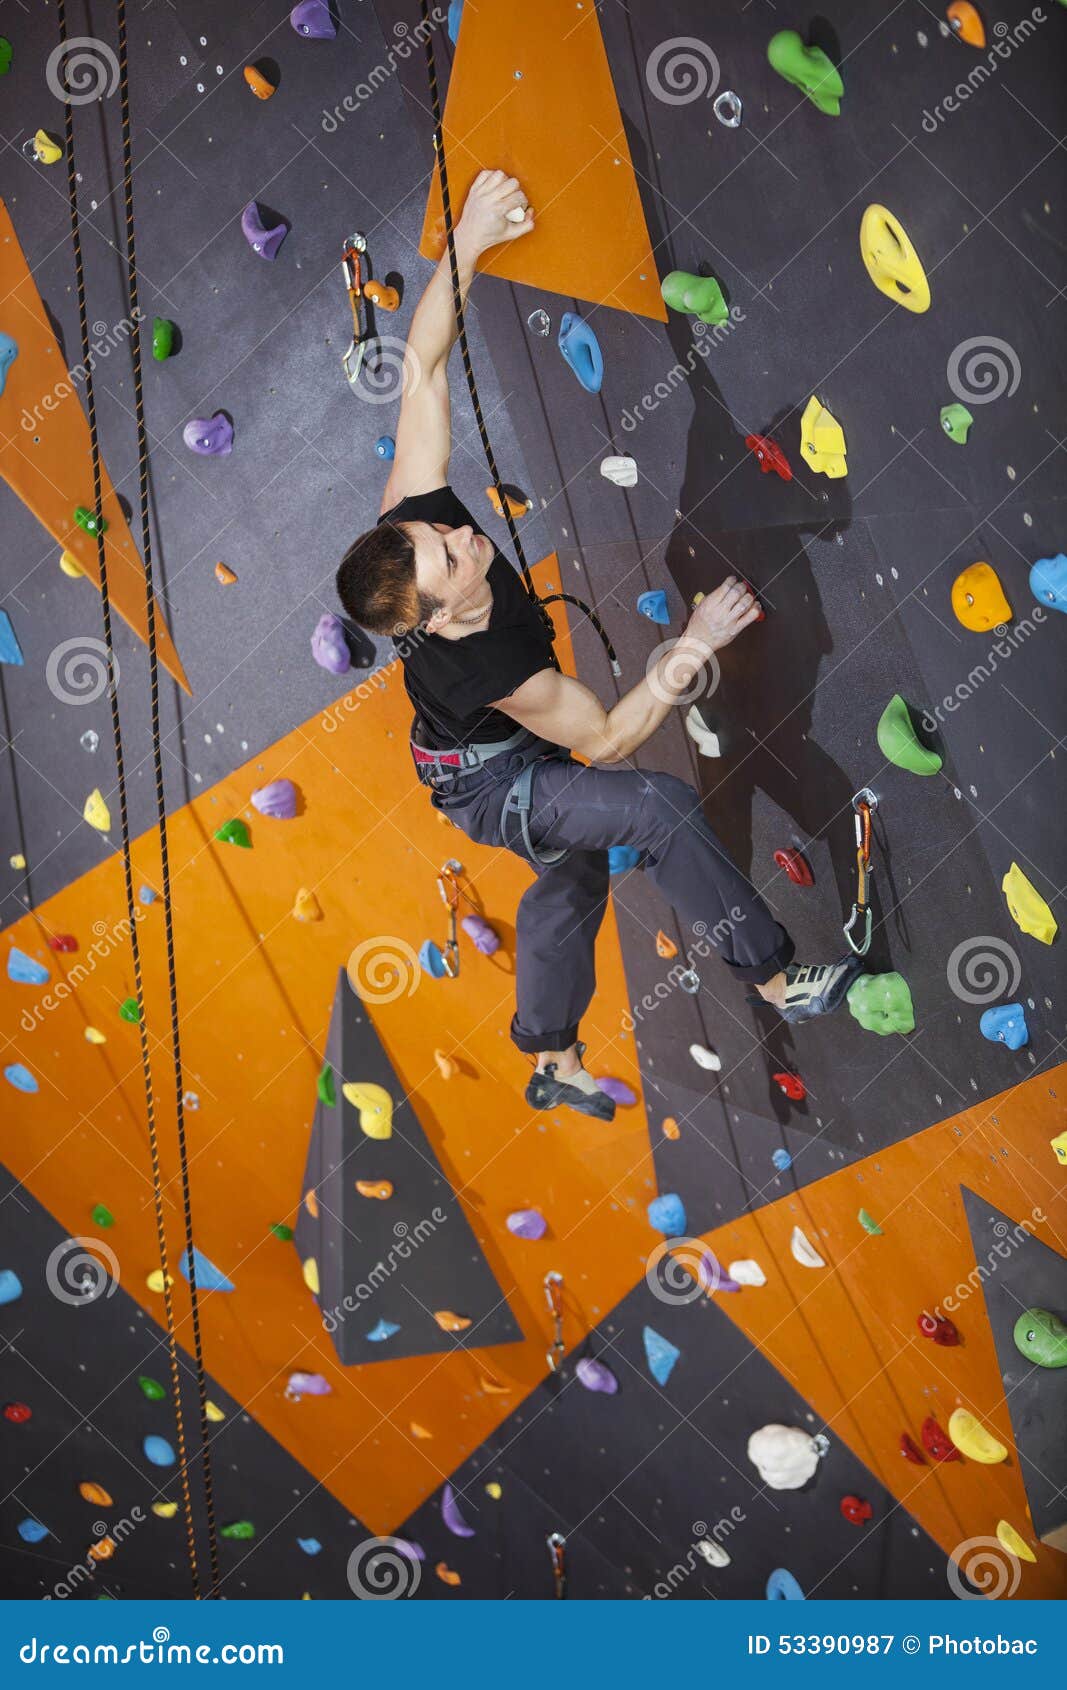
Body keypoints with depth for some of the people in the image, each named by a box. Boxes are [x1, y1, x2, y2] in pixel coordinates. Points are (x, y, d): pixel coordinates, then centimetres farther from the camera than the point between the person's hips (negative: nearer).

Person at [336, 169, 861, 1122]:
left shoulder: (409, 522, -27)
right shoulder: (499, 666, -42)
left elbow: (423, 367, -25)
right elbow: (604, 741, -27)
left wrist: (467, 243, -32)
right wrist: (691, 650, -32)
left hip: (481, 764, 9)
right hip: (488, 786, -9)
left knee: (574, 875, 26)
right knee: (661, 807, -26)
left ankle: (554, 1063, 41)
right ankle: (779, 981, -15)